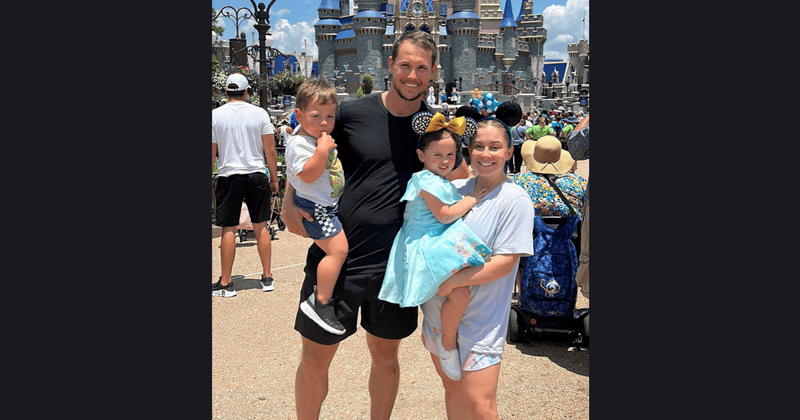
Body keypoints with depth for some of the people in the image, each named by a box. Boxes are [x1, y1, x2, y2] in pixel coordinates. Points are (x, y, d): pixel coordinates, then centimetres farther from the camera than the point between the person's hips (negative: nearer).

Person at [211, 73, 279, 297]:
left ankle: (225, 283, 8)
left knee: (228, 230, 3)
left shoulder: (215, 115, -1)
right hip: (257, 175, 1)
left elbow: (211, 153, 0)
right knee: (261, 226, 10)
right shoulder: (259, 113, 0)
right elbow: (270, 150, 0)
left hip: (228, 176, -1)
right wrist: (274, 179, 9)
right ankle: (267, 278, 16)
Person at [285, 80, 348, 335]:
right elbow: (308, 174, -31)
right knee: (338, 249, -20)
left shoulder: (323, 138, 13)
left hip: (331, 205, 10)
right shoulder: (299, 143, -18)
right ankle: (321, 302, -12)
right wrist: (322, 150, -35)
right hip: (315, 209, -10)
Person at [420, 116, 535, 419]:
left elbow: (505, 262, -16)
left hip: (480, 317, -5)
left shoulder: (515, 200, -11)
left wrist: (454, 280, -22)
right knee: (452, 390, 18)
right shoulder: (454, 189, 5)